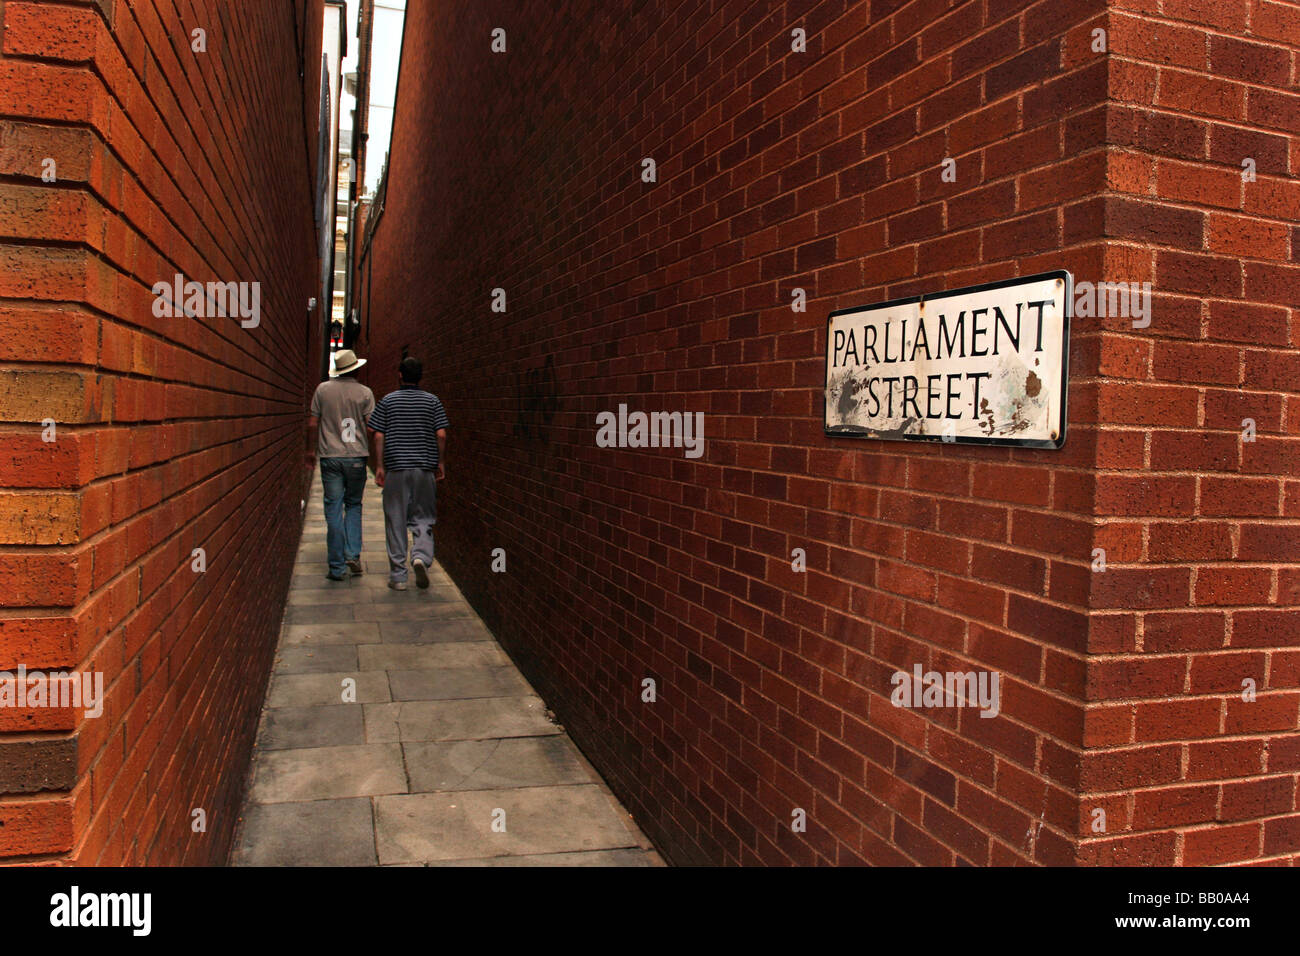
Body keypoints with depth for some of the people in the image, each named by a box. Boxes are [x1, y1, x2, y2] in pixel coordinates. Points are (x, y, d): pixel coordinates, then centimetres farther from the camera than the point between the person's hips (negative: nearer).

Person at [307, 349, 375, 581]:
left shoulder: (323, 389, 2)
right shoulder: (365, 393, -1)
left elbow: (313, 423, 3)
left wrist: (314, 449, 17)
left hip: (330, 456, 0)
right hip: (356, 457, 0)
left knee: (333, 510, 3)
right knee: (353, 505, 15)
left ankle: (337, 567, 5)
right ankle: (353, 555, 2)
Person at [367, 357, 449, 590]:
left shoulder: (388, 400, 2)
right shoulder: (432, 401, 3)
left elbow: (378, 435, -1)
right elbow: (441, 435, -2)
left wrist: (380, 466, 4)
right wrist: (441, 463, 8)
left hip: (396, 468, 0)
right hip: (425, 468, 1)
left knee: (395, 521, 6)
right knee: (423, 518, 10)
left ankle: (398, 575, 8)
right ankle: (421, 556, -16)